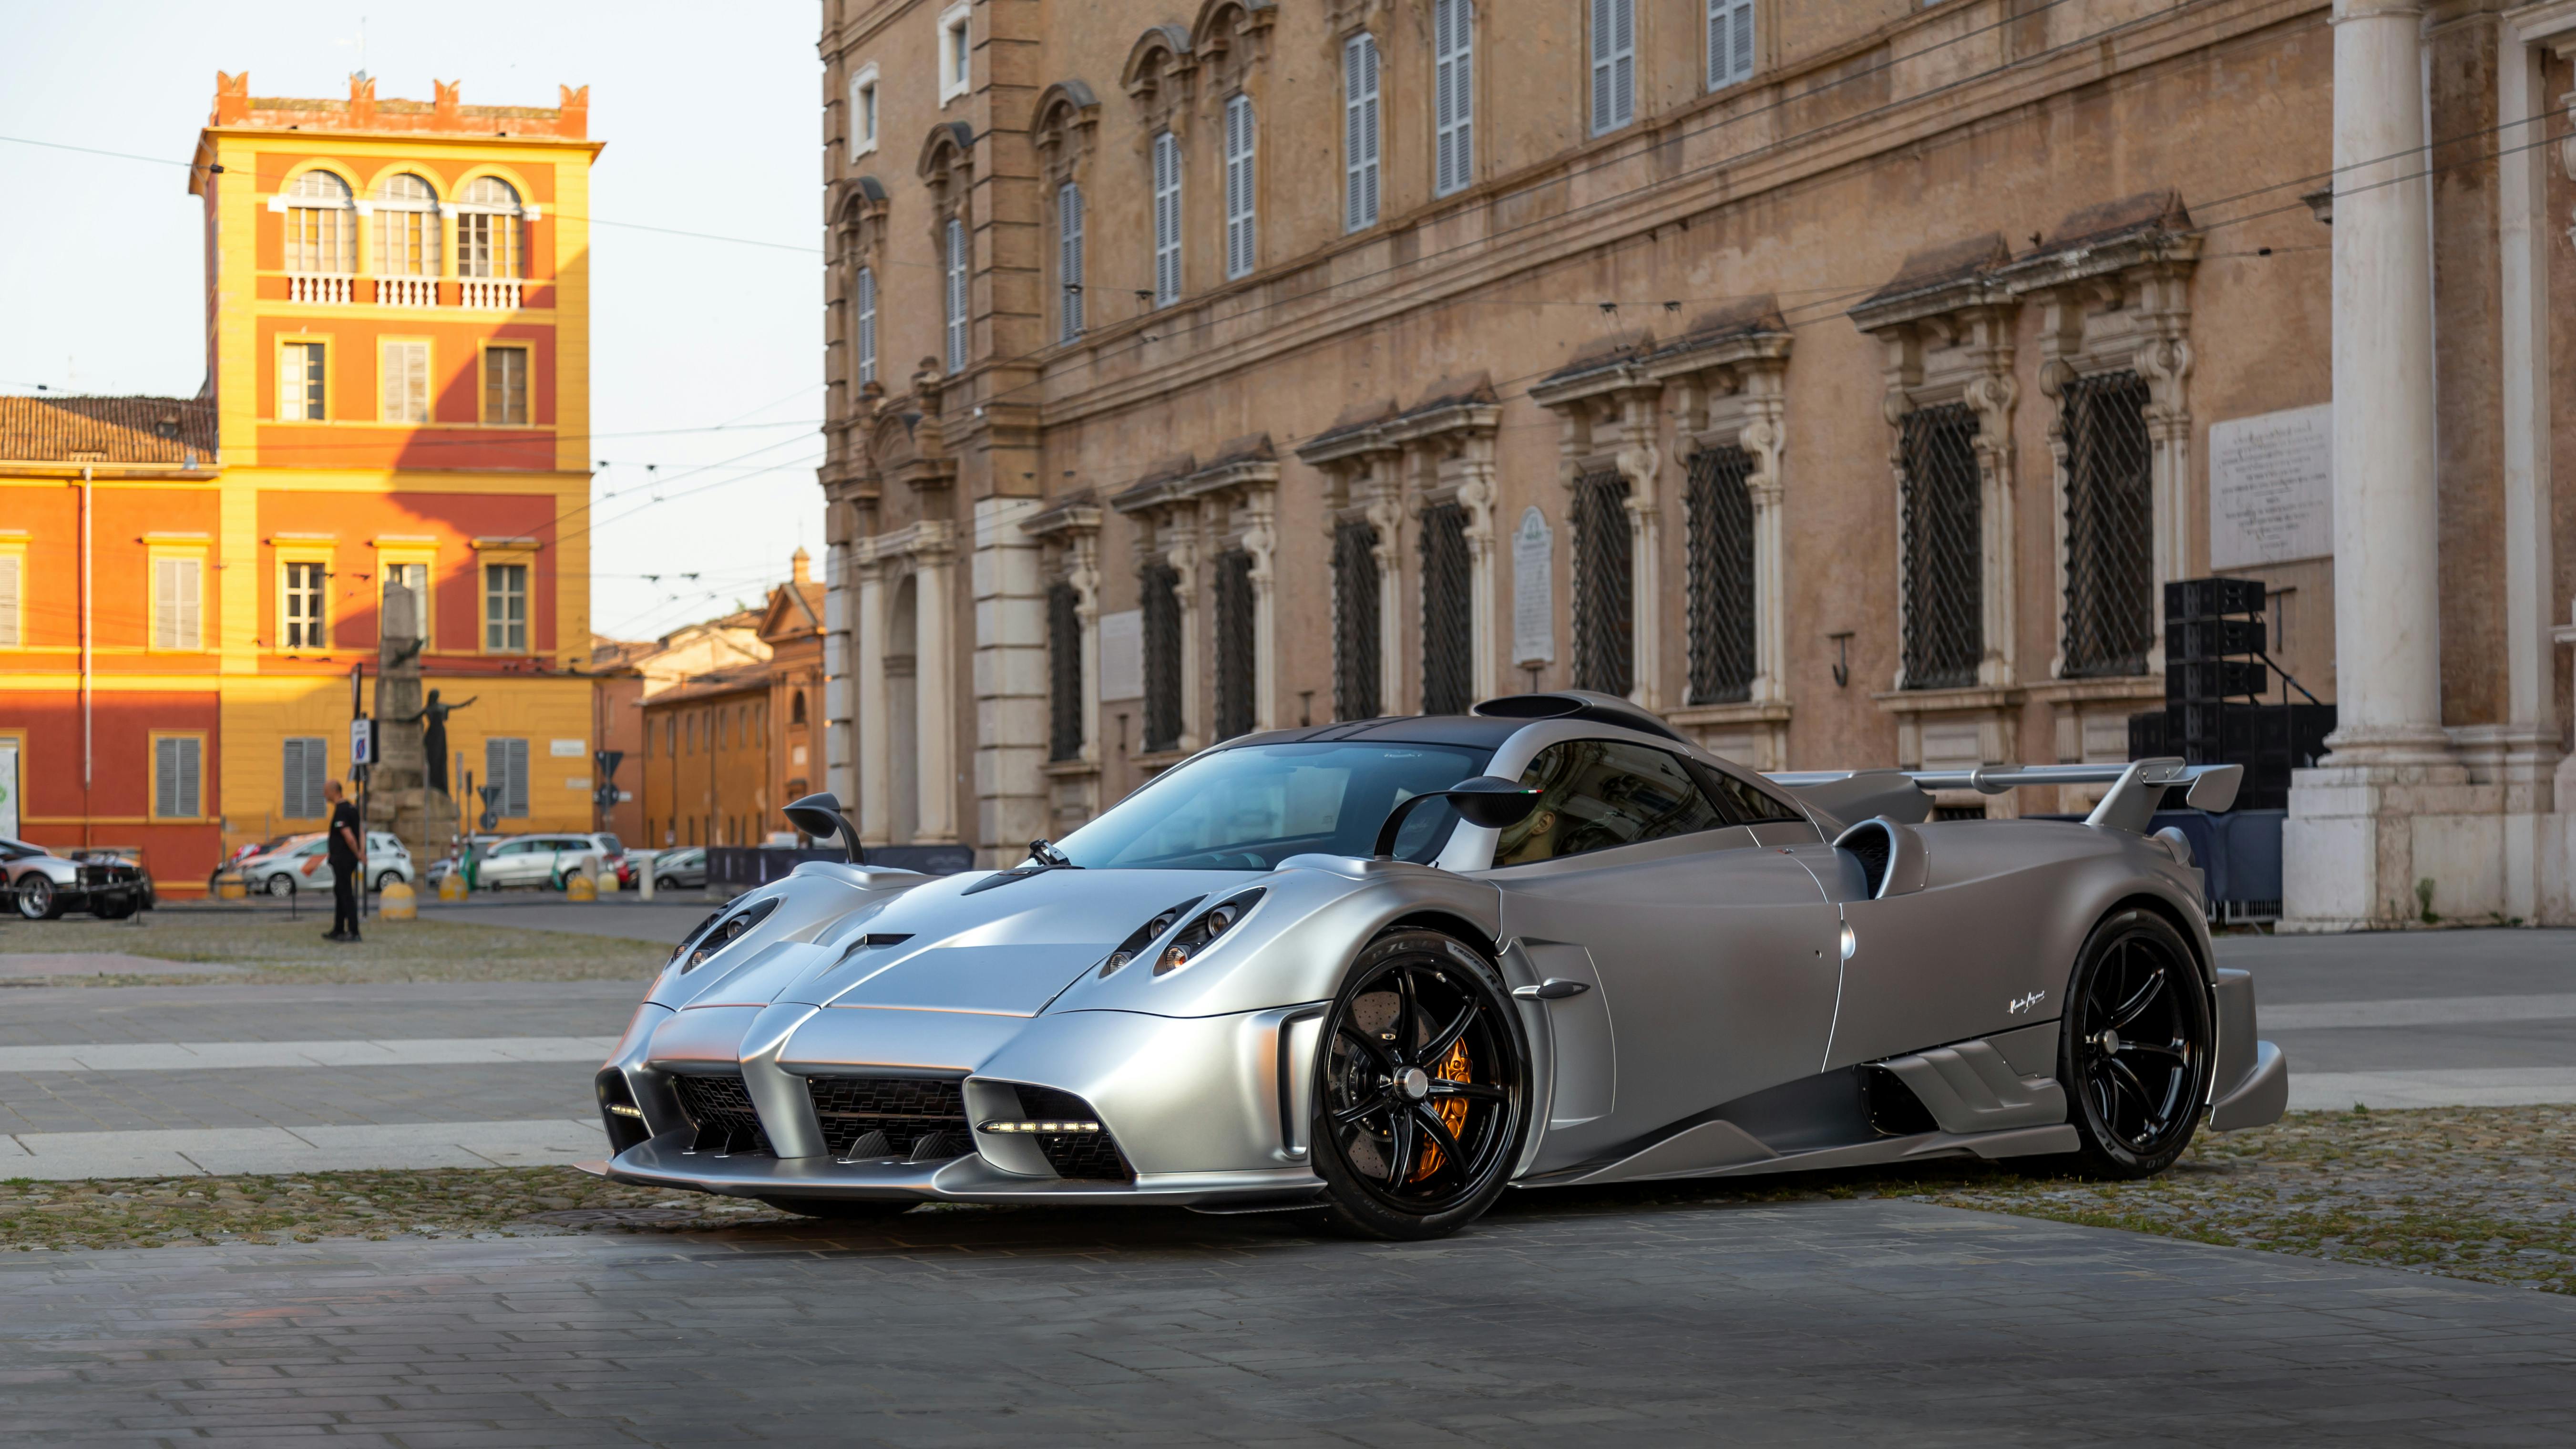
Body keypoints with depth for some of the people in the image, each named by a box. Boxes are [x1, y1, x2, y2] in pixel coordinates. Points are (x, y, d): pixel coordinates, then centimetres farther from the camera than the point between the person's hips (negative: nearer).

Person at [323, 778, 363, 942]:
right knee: (340, 893, 17)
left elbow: (349, 836, -24)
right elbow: (361, 832, 13)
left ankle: (353, 932, -6)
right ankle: (338, 930, 24)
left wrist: (358, 854, -11)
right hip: (349, 859, 10)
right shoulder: (352, 808, 12)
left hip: (342, 859, -10)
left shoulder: (340, 811, -18)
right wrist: (361, 852, 3)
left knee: (346, 894, -6)